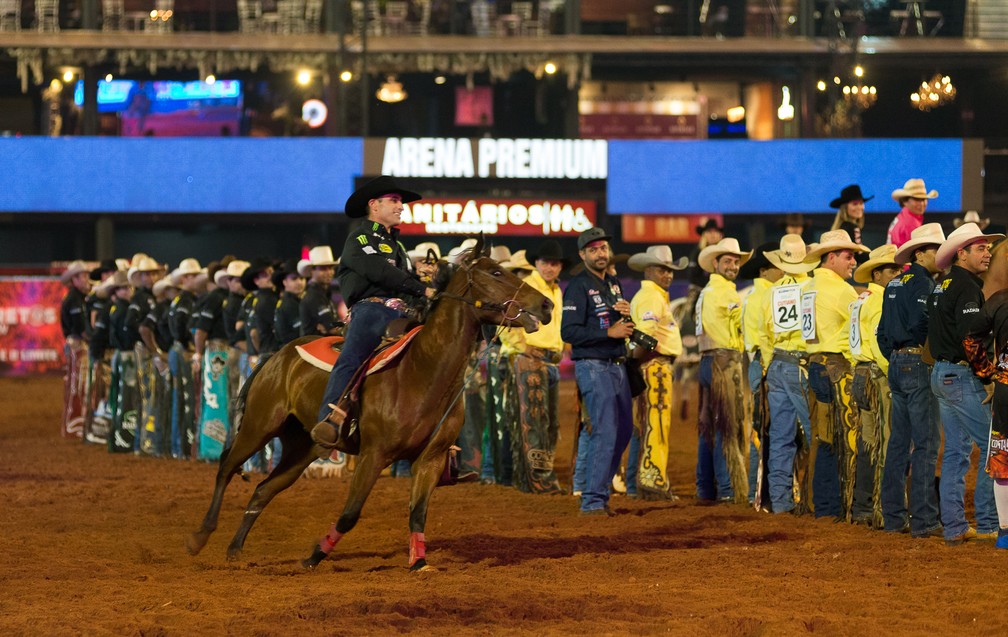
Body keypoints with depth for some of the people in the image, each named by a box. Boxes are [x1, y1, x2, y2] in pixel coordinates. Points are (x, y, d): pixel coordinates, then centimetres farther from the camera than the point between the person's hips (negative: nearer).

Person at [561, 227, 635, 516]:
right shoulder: (578, 287, -9)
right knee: (604, 432, -14)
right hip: (593, 366, -9)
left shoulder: (613, 284, 16)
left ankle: (599, 492, 21)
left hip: (618, 366, 9)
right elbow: (569, 332, -17)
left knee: (623, 430, 12)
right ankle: (592, 501, -13)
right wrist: (609, 332, -20)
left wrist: (626, 316, 0)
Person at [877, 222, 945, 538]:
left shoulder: (895, 284, 15)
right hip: (918, 365, -9)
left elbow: (882, 330, 18)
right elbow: (921, 326, -22)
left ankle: (893, 517, 16)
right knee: (926, 443, -7)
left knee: (899, 441, 13)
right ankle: (924, 520, -8)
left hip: (897, 365, 9)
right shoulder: (922, 284, -13)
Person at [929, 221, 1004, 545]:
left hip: (941, 373, 10)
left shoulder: (941, 287, 14)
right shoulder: (967, 288, -15)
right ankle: (986, 524, -4)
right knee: (993, 446, -4)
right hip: (962, 376, -10)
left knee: (955, 451, 11)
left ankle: (954, 527, 12)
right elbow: (969, 339, -23)